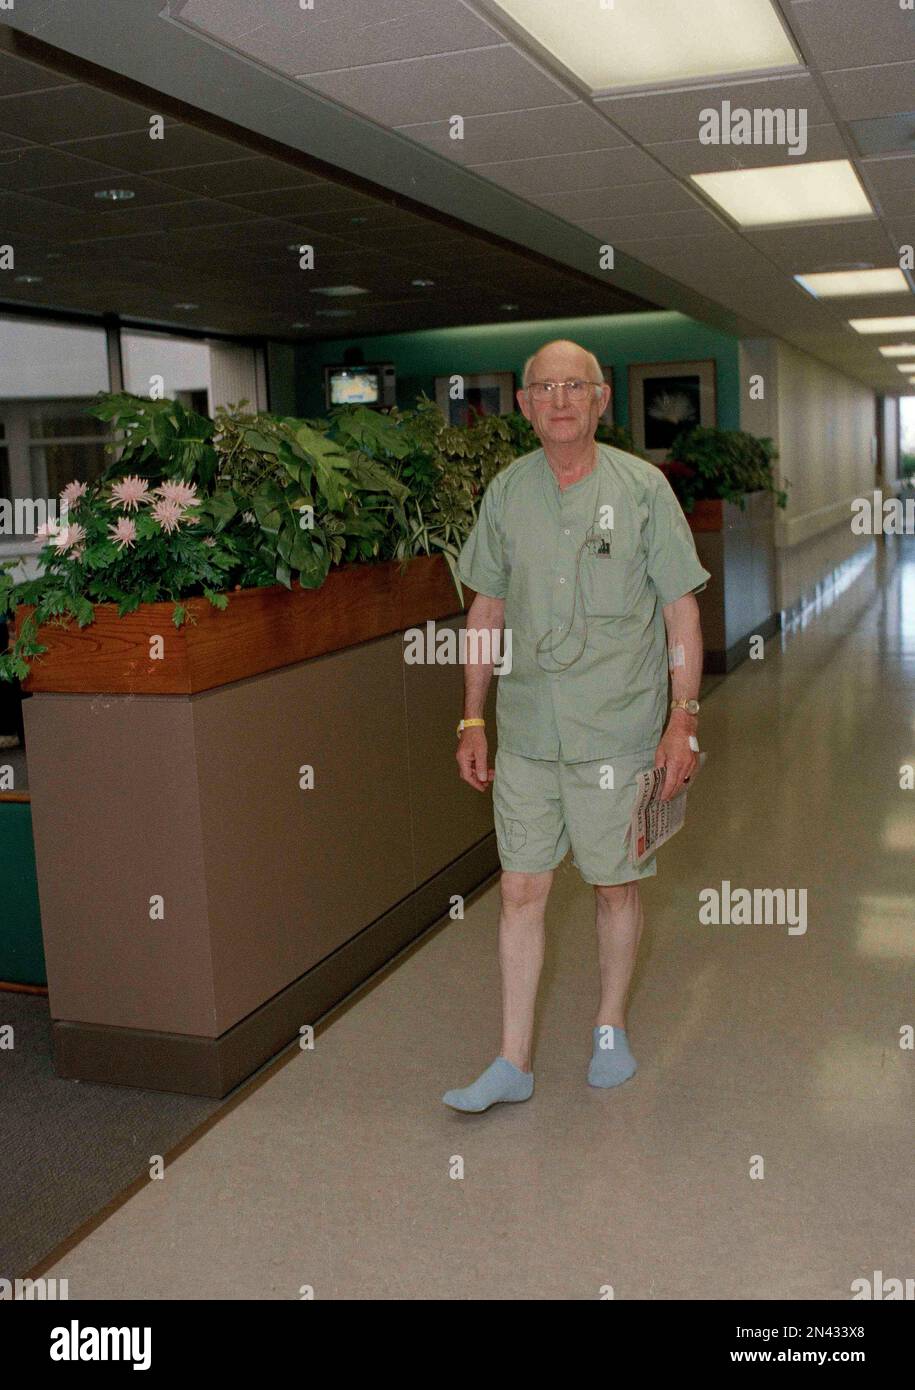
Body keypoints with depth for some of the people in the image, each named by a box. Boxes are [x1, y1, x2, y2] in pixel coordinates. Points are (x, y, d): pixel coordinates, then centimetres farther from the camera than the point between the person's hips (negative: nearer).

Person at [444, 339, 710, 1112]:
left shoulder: (642, 487, -3)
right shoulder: (506, 492, 5)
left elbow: (682, 612, -1)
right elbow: (487, 610, 12)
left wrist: (683, 722, -6)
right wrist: (472, 720, 9)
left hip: (618, 730, -2)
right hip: (526, 730, 2)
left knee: (616, 887, 9)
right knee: (521, 890, 4)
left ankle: (611, 1029, 31)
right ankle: (514, 1061, 14)